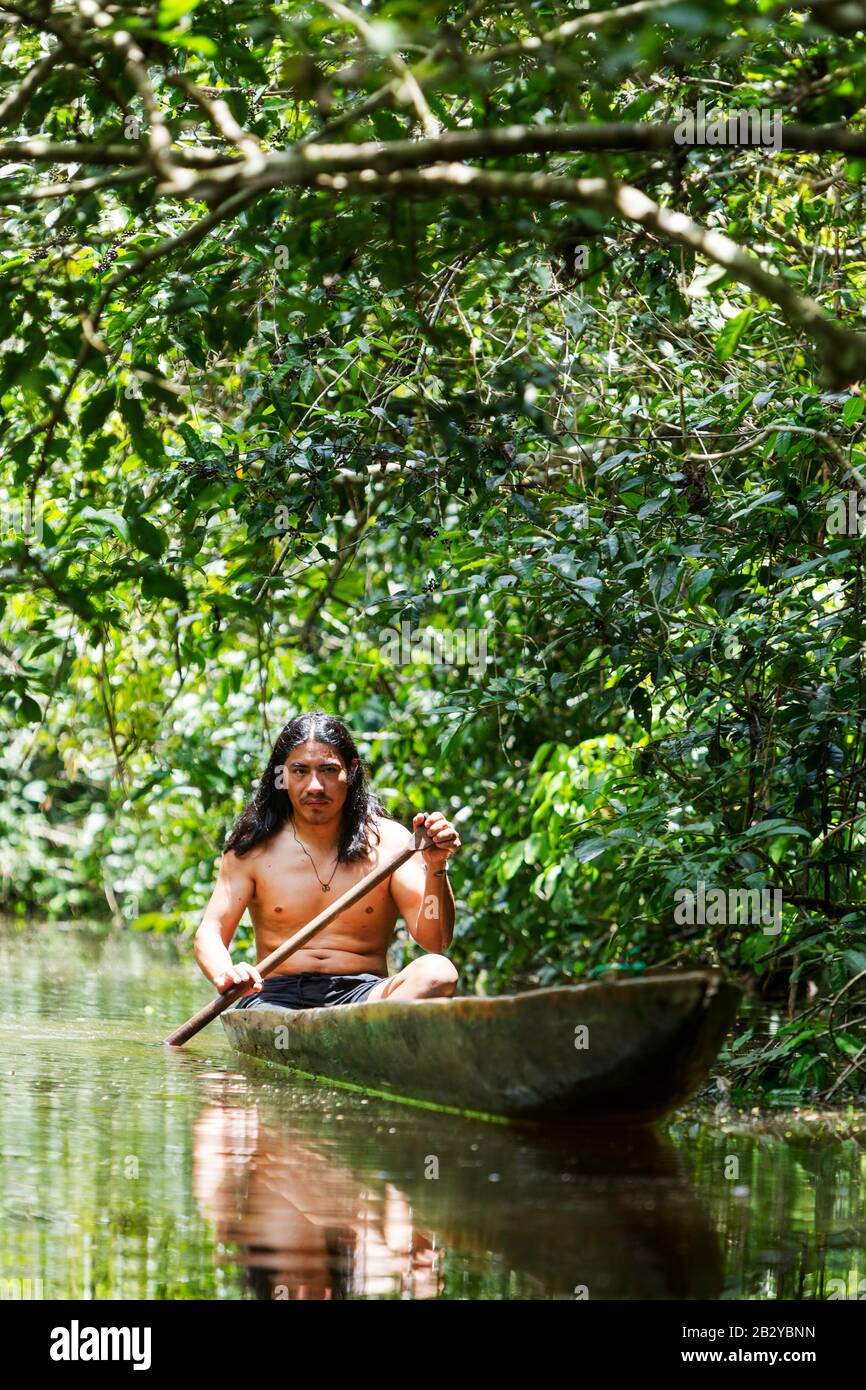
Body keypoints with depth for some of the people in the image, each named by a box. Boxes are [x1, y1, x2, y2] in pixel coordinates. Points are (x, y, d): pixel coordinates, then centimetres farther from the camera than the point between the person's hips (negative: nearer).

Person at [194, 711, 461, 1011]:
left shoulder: (388, 841, 6)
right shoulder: (254, 848, 7)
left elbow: (435, 942, 0)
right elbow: (209, 933, 4)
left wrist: (435, 869, -19)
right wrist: (225, 975, -20)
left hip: (363, 996, 1)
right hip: (278, 996, -1)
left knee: (439, 972, -32)